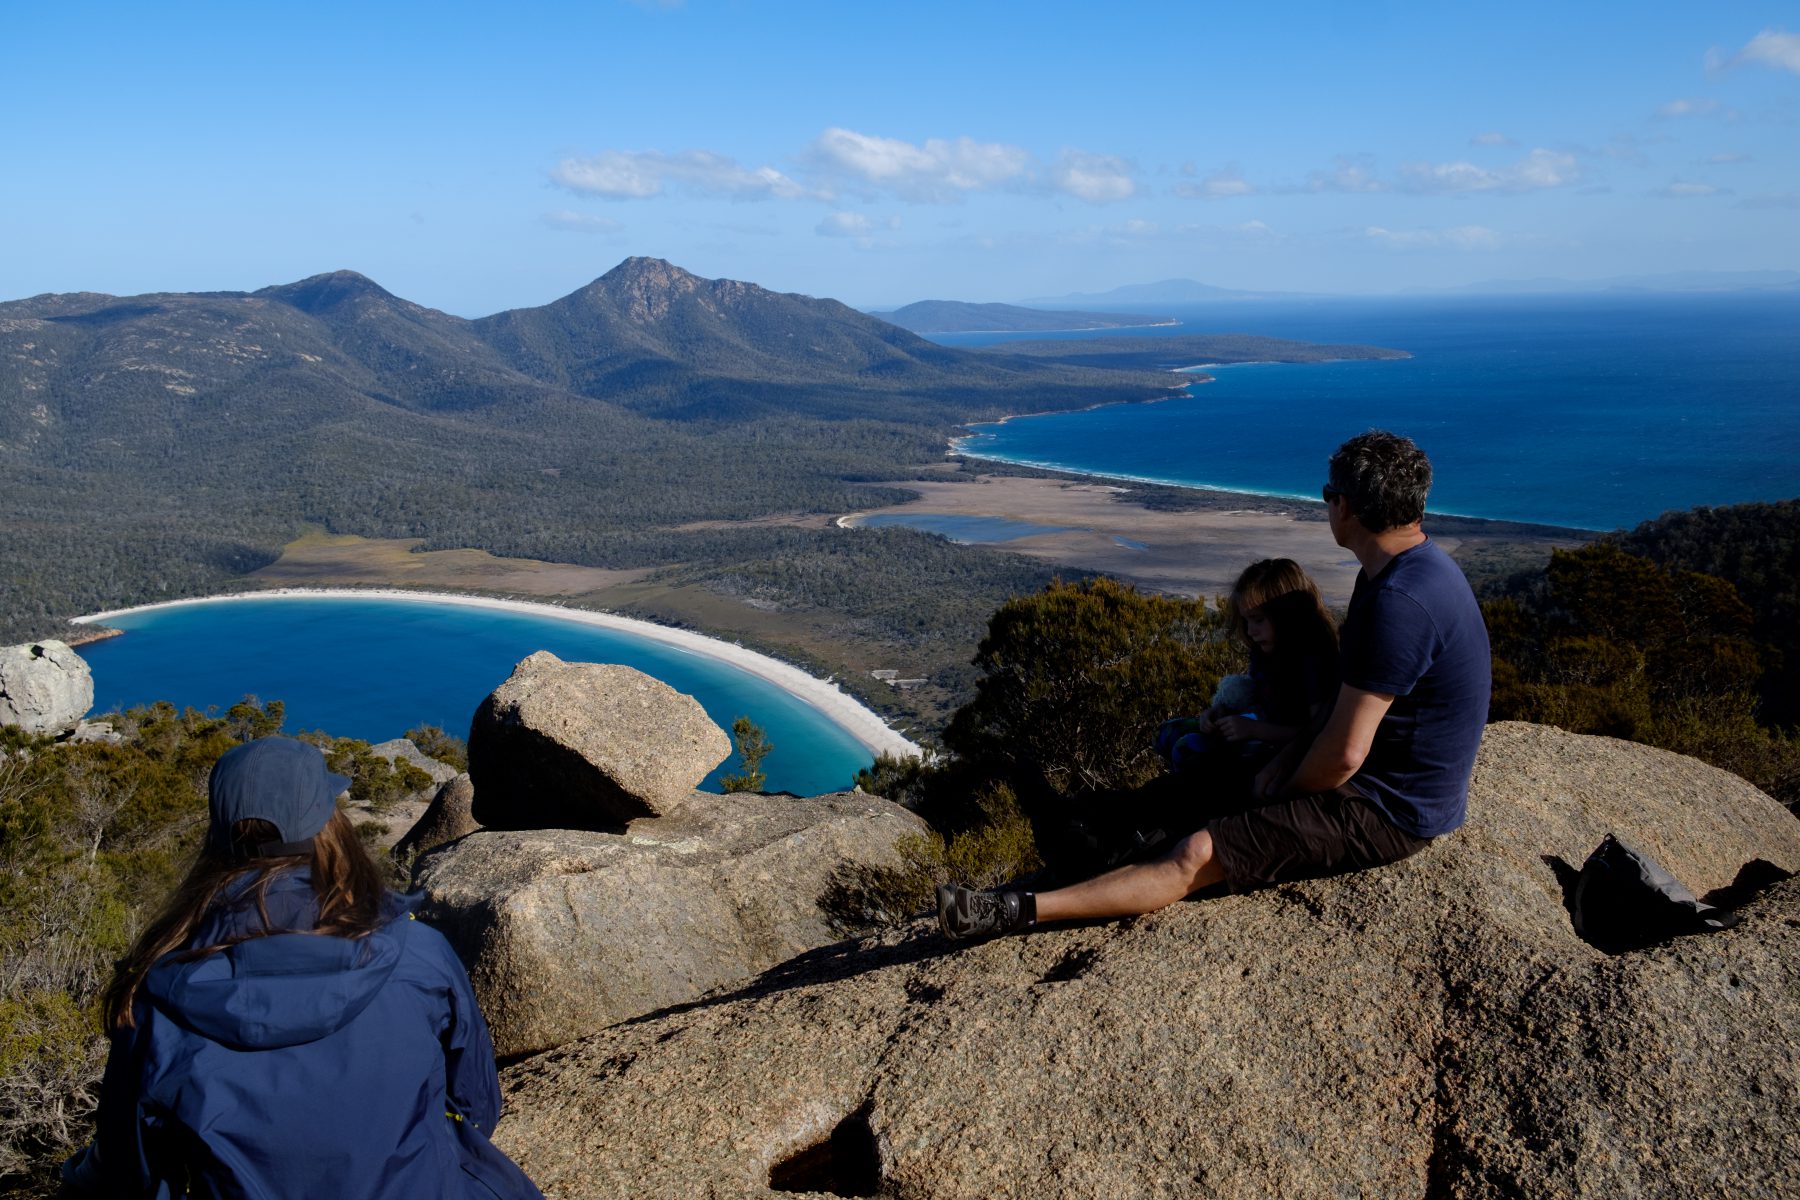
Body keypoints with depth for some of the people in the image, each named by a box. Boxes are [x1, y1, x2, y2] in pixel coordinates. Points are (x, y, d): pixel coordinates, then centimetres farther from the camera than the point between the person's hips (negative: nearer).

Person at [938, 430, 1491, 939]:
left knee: (1196, 856, -14)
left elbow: (1343, 754, -27)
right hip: (1394, 788, 10)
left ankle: (1021, 911, -12)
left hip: (1385, 813, -10)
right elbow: (1346, 696, 15)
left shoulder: (1398, 602, -29)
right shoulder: (1412, 565, 7)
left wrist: (1284, 794, -7)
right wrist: (1285, 762, 4)